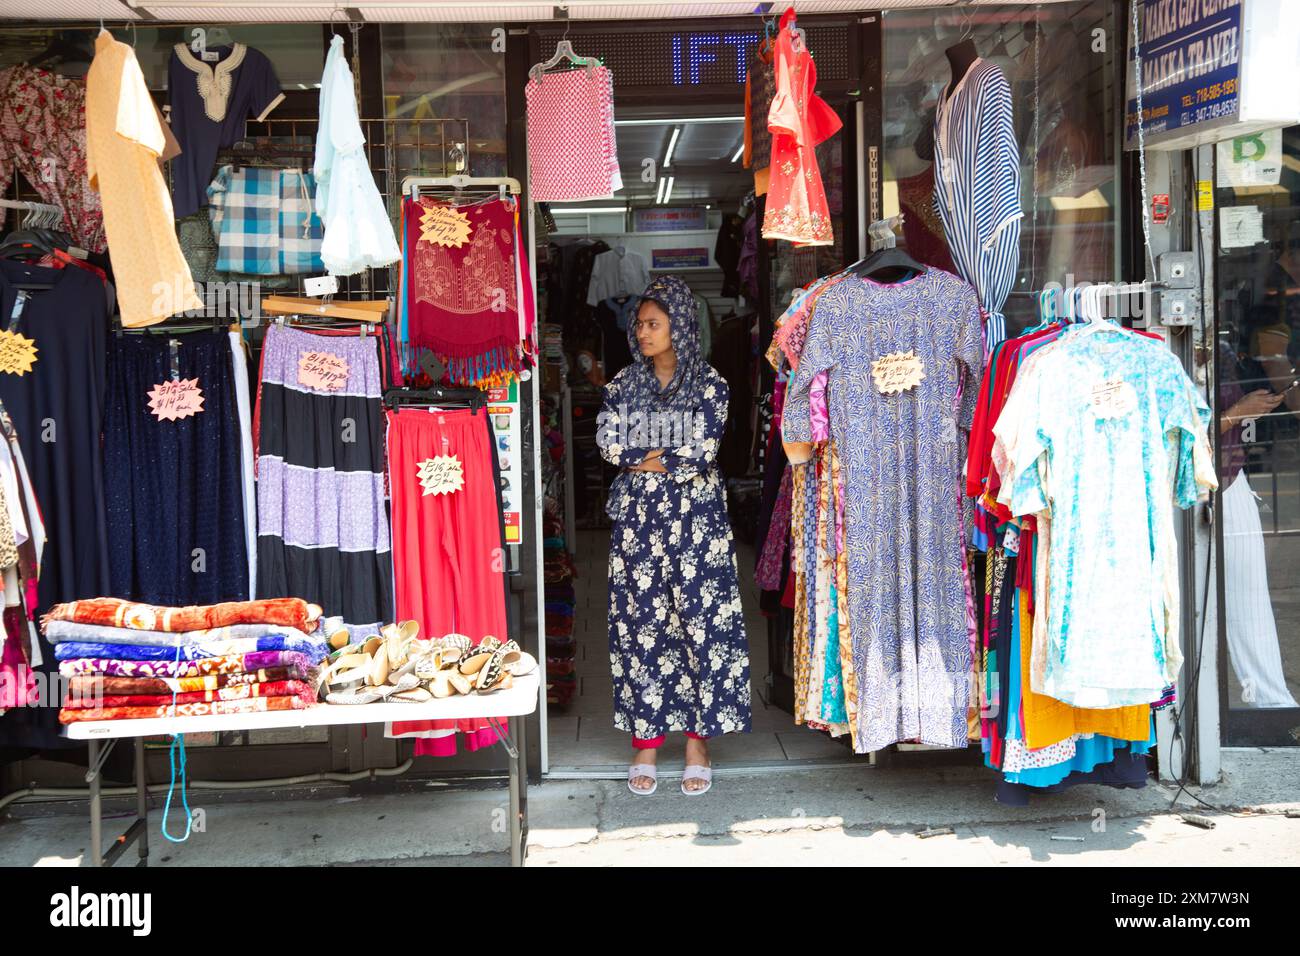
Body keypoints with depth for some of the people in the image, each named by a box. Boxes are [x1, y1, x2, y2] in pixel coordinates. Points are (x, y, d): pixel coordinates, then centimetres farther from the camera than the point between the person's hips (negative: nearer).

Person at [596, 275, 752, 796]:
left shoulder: (708, 383, 1)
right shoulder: (623, 383, 10)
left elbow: (704, 452, -11)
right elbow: (607, 442, -3)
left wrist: (643, 459, -5)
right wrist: (672, 456, -10)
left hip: (695, 517, -2)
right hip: (637, 517, 3)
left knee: (701, 620, -3)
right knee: (640, 624, 2)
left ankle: (698, 740, 6)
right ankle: (645, 740, 9)